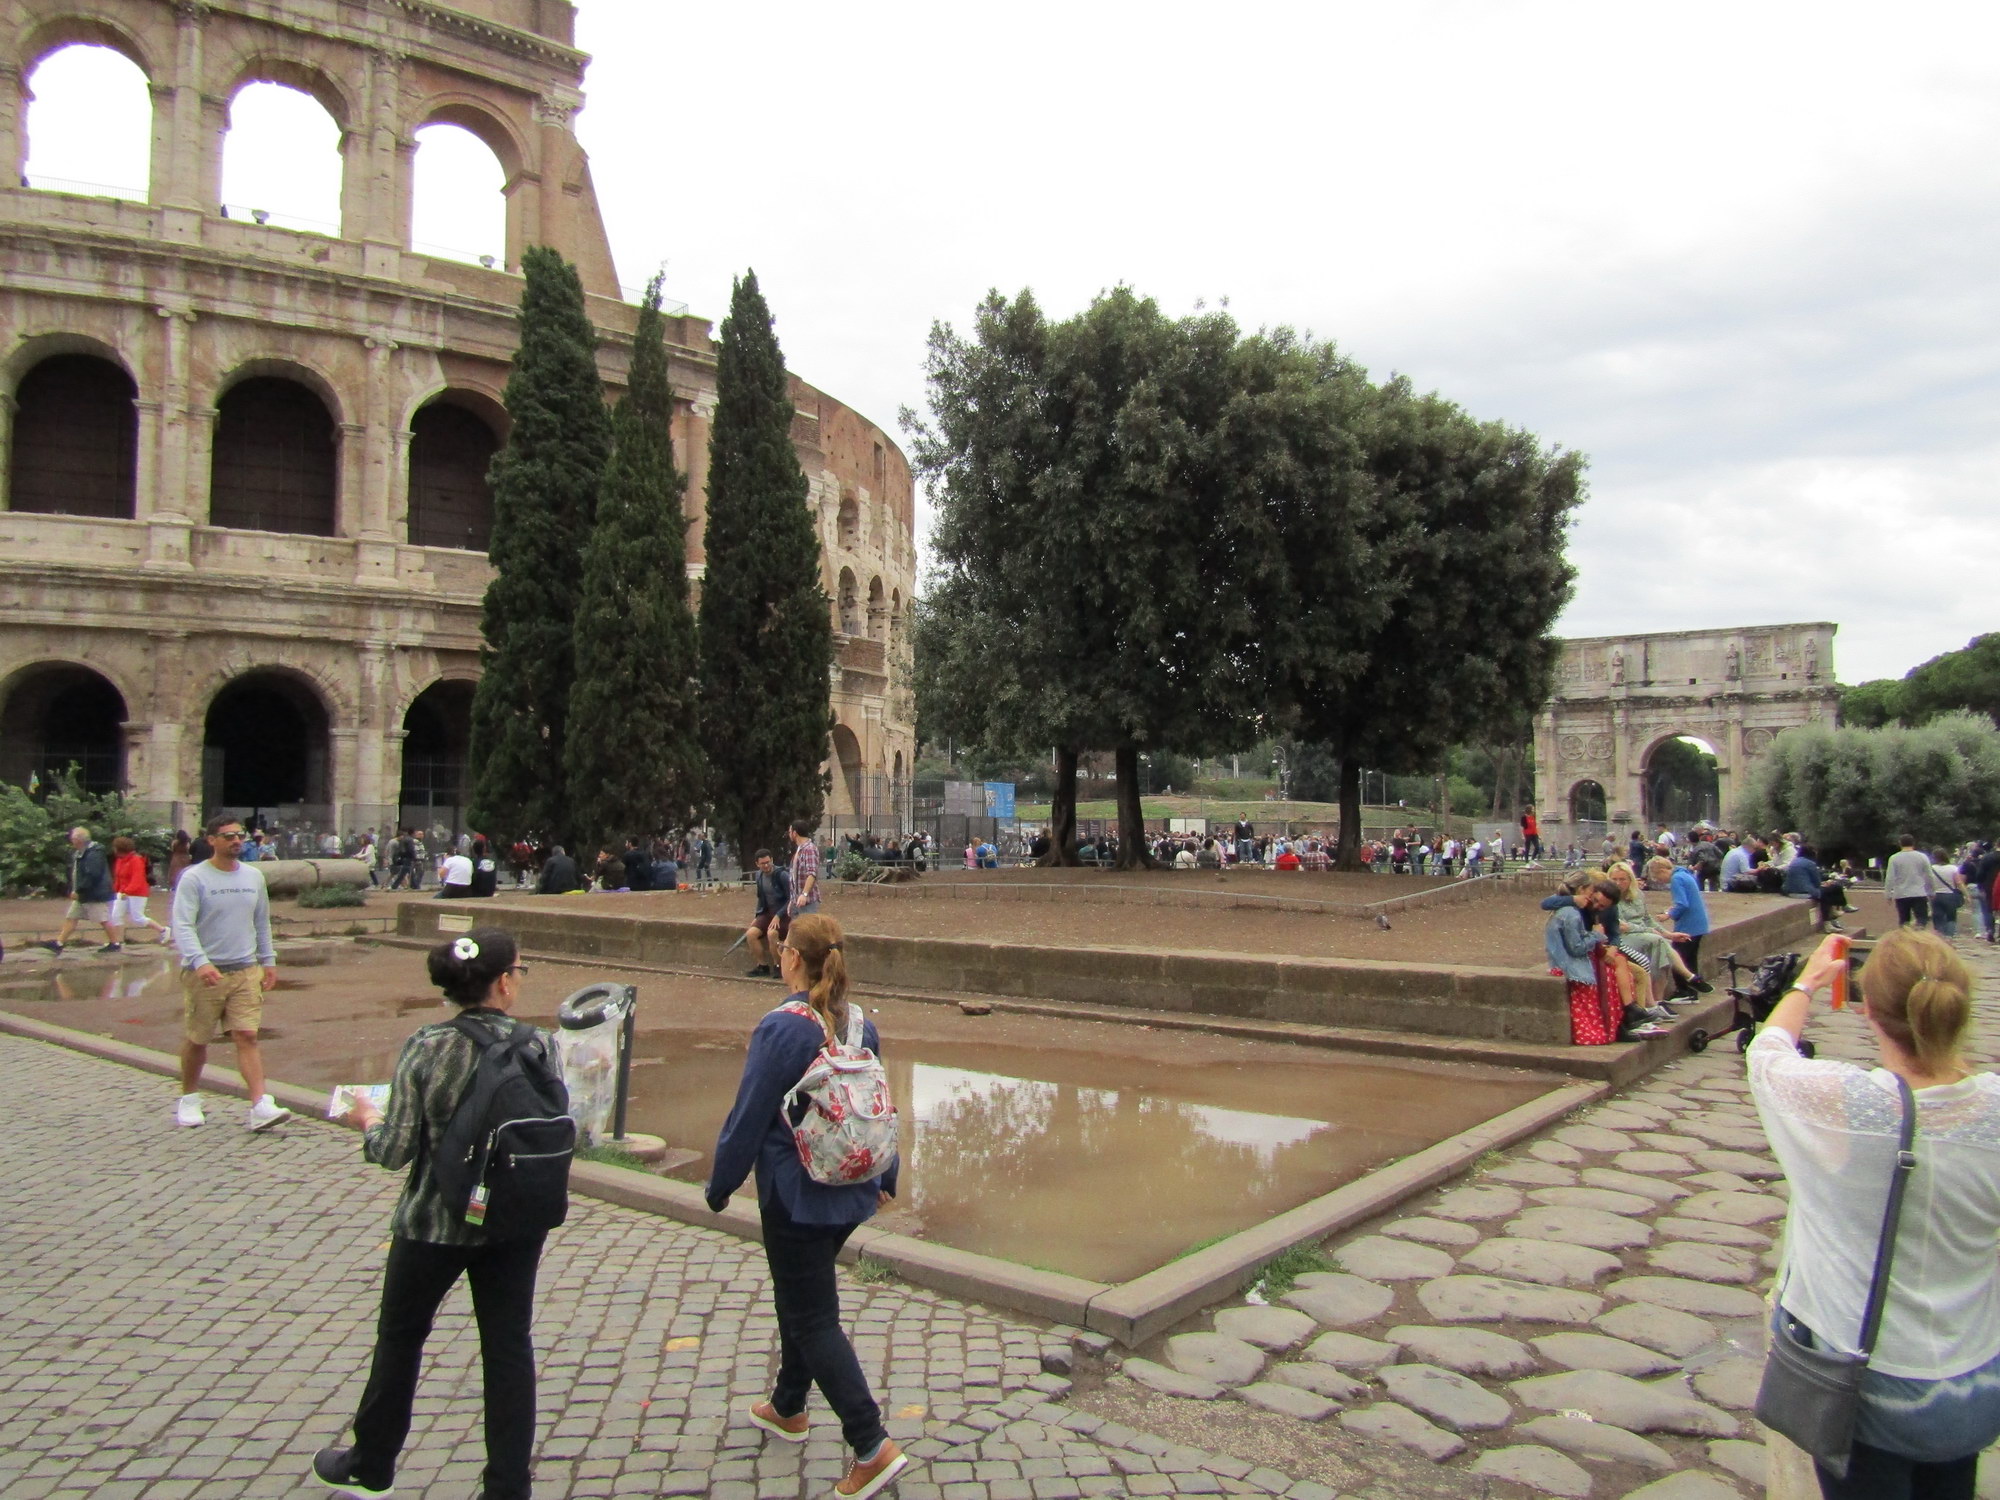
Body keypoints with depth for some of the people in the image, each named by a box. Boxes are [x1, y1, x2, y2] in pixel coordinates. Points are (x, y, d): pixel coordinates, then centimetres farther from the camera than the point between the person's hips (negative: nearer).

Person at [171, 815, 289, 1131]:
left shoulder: (254, 877, 11)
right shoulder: (194, 878, -6)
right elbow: (182, 926, -15)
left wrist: (268, 961, 16)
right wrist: (200, 962, -29)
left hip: (245, 971, 3)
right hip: (204, 973, -3)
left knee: (247, 1037, -6)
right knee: (196, 1040, 11)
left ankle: (261, 1106, -14)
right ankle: (189, 1099, 31)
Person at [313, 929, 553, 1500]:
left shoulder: (425, 1047, -15)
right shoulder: (540, 1046, -12)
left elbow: (397, 1151, -12)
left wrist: (369, 1122, 9)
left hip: (433, 1223, -1)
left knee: (399, 1338, 21)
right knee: (509, 1348, 12)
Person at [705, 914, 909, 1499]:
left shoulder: (781, 1028, -20)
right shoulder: (861, 1025, 1)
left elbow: (748, 1118, -15)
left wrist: (720, 1186, -2)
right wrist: (886, 1176, 24)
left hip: (797, 1197, -7)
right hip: (851, 1192, 7)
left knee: (812, 1317, 2)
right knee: (799, 1295, 25)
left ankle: (872, 1446, -2)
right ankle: (788, 1407, 41)